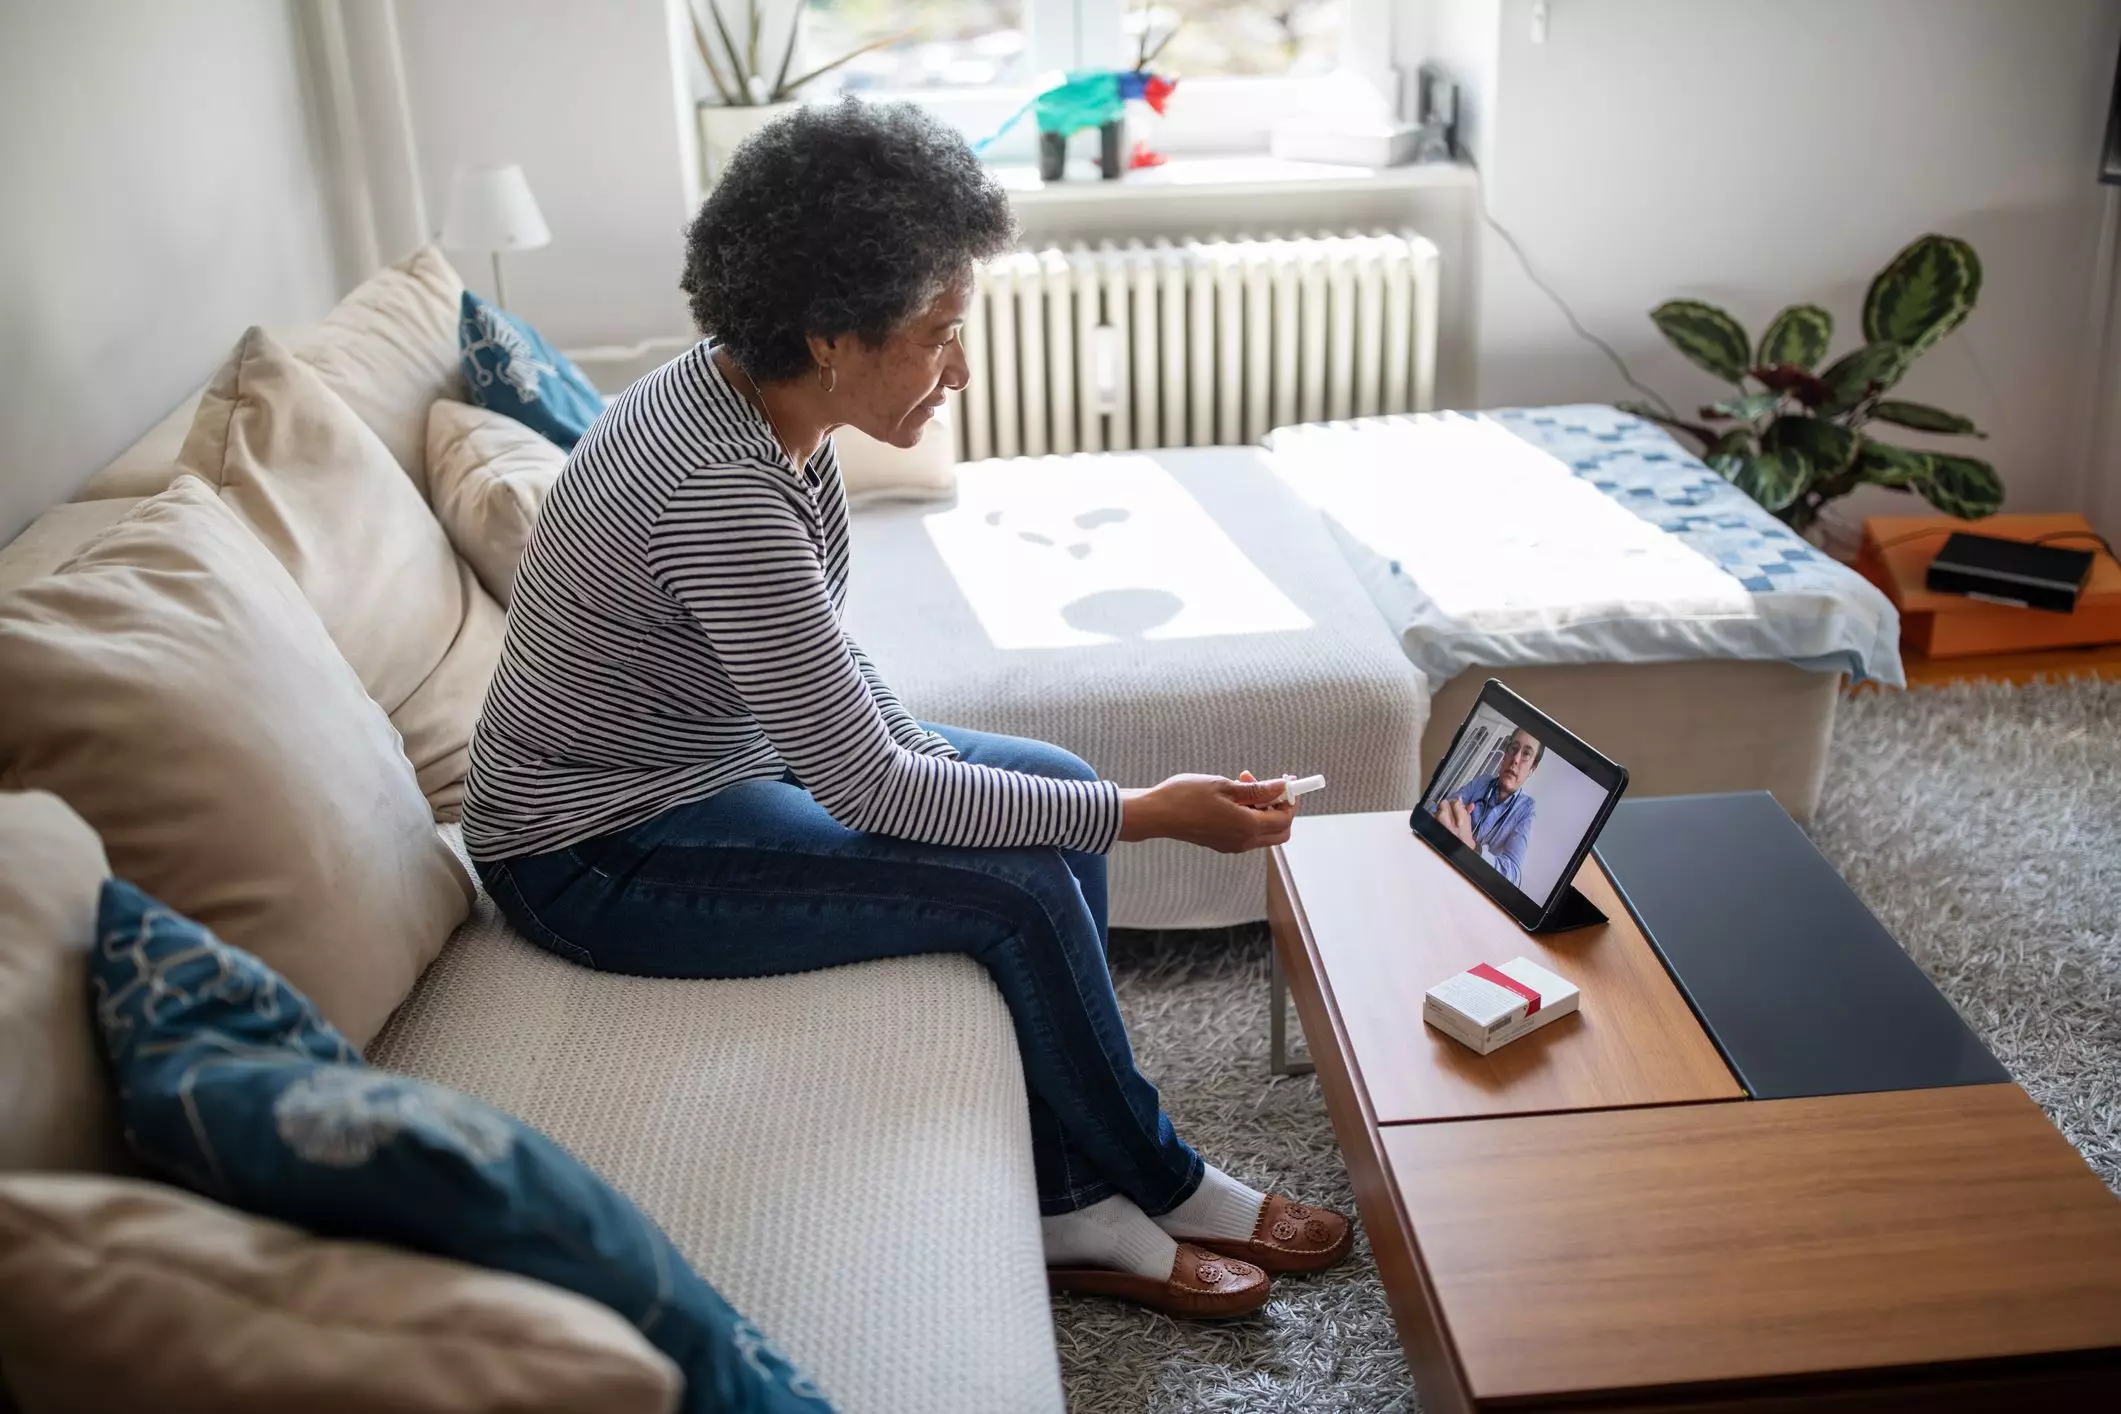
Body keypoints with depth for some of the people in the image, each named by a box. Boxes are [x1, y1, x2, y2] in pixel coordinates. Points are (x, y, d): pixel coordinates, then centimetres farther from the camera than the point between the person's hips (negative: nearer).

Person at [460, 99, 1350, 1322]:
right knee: (1026, 888, -17)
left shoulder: (754, 397, -4)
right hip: (602, 852, -9)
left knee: (1058, 789, 4)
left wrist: (925, 753, -6)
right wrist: (1150, 814, -23)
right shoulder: (723, 491, -33)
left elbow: (823, 656, 9)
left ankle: (1072, 1204, 9)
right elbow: (867, 792, -28)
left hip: (723, 751, 10)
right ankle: (1158, 1184, 10)